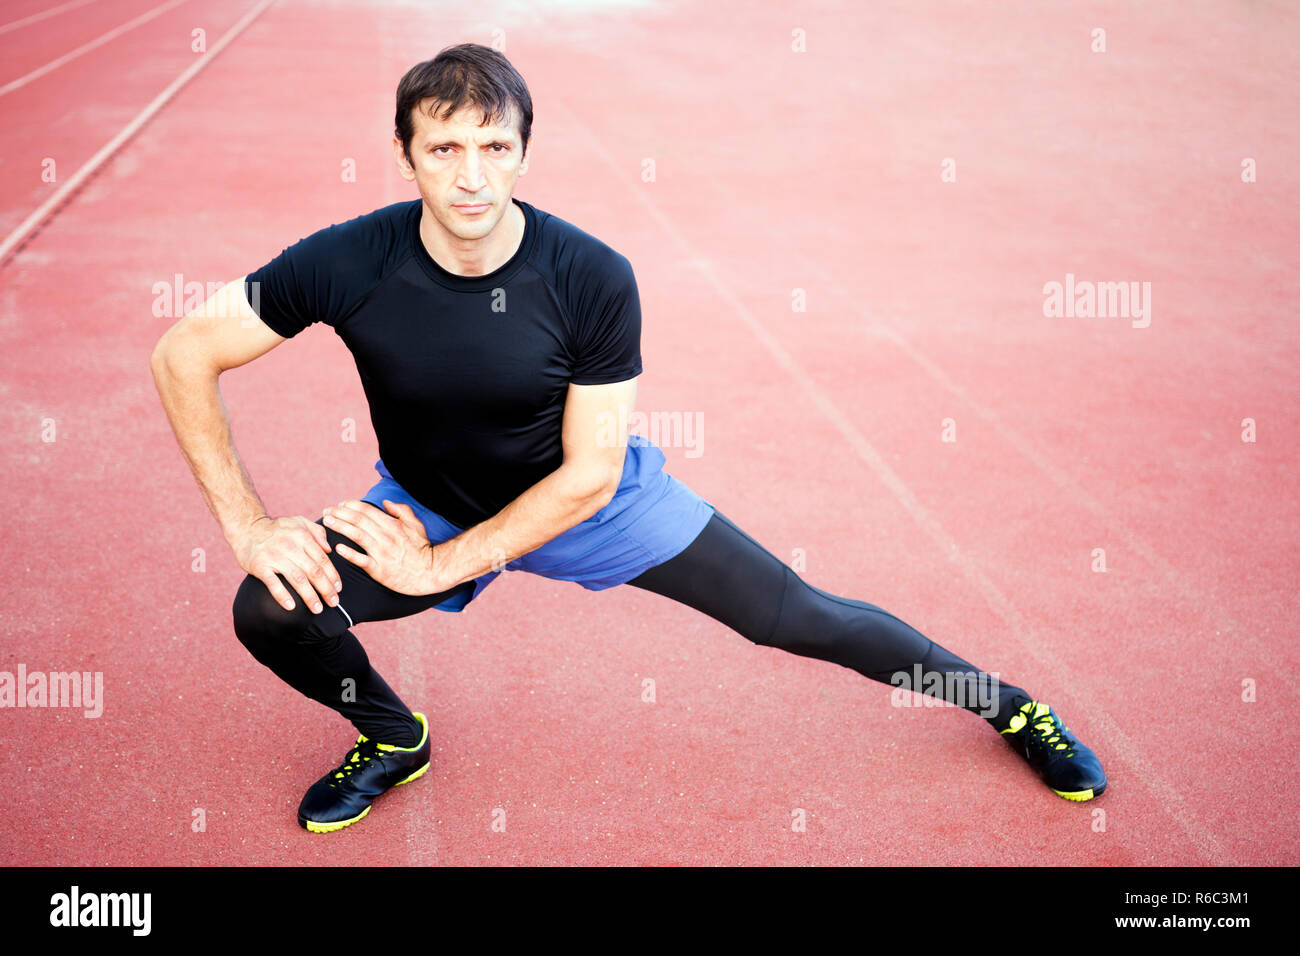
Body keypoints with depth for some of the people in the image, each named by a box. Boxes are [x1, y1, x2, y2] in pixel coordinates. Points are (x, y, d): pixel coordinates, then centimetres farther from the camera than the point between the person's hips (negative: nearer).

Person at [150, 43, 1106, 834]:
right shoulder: (348, 263, -26)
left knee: (799, 617, -1)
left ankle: (1003, 702, 25)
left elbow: (588, 474, -22)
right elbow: (183, 355, -16)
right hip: (427, 503, 2)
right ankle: (393, 738, 13)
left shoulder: (594, 279, -28)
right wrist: (248, 524, -23)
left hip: (593, 503, -1)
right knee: (272, 609, -21)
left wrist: (440, 566, -25)